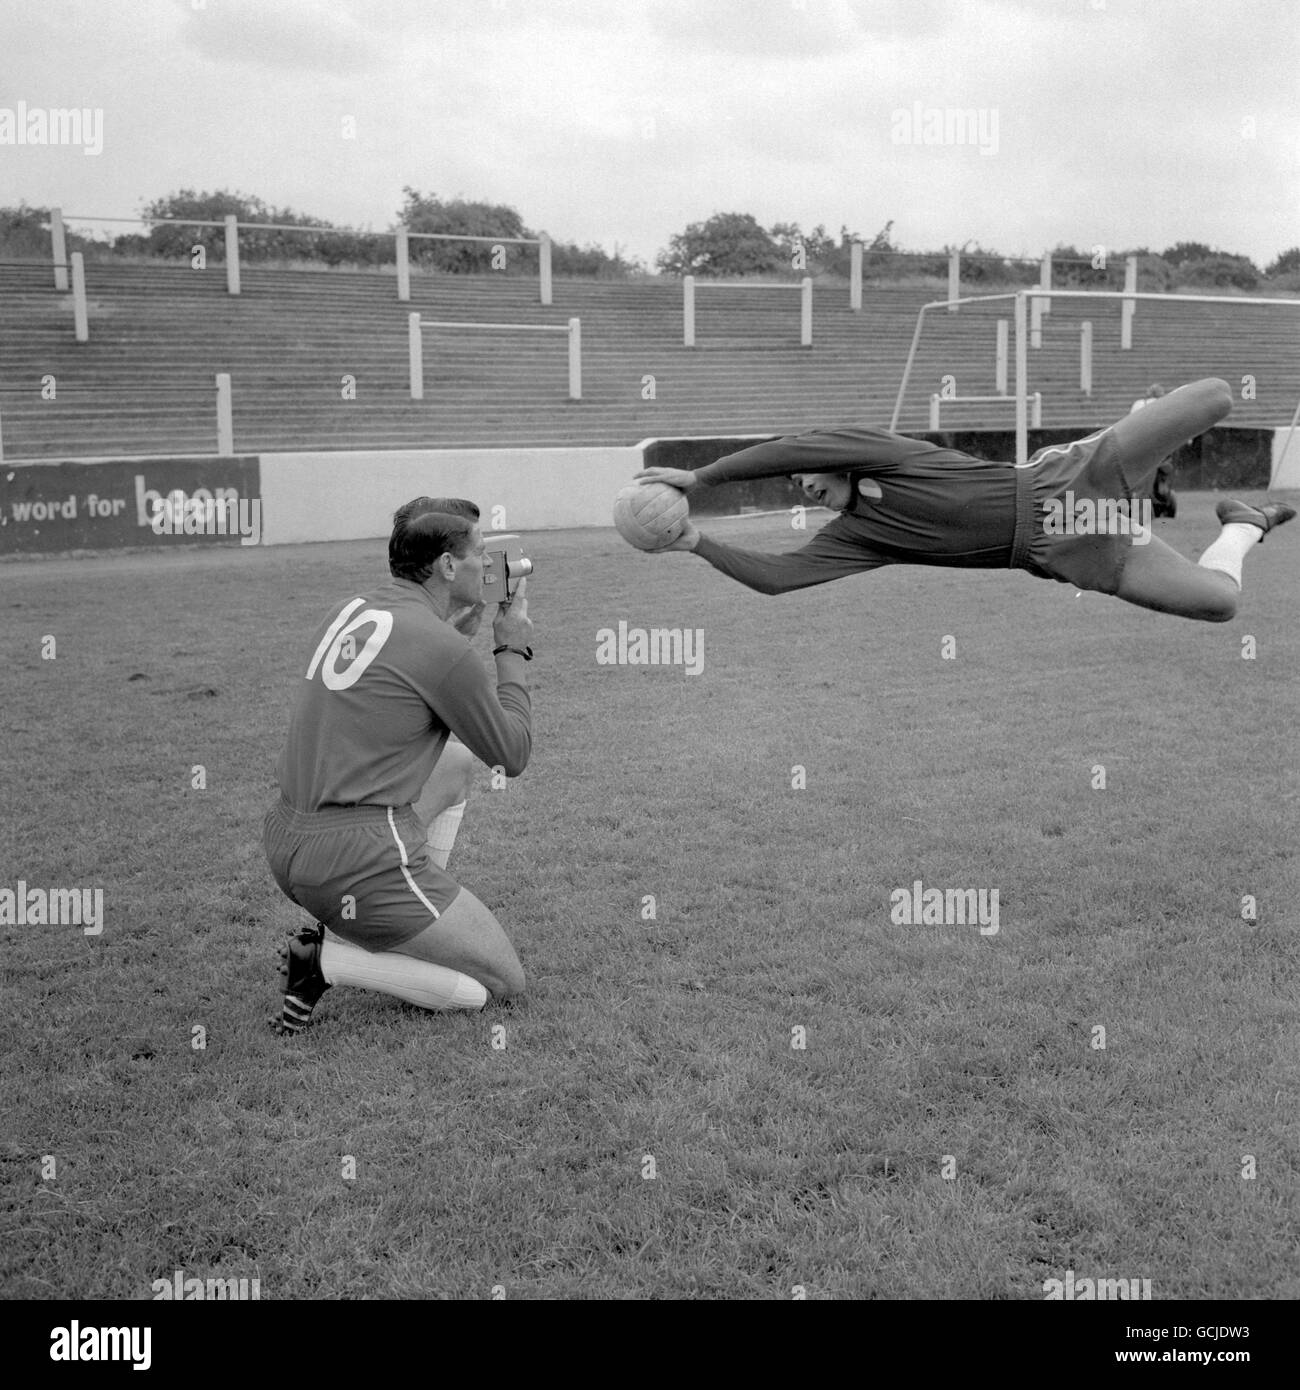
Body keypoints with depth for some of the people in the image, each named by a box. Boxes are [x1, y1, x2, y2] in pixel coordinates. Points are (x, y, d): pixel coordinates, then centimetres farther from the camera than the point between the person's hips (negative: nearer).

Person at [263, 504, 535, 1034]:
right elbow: (512, 756, -1)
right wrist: (513, 649, 9)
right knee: (504, 982, 6)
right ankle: (327, 958, -7)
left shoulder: (348, 611, 9)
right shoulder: (441, 647, -13)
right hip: (359, 863, -8)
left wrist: (465, 620, 23)